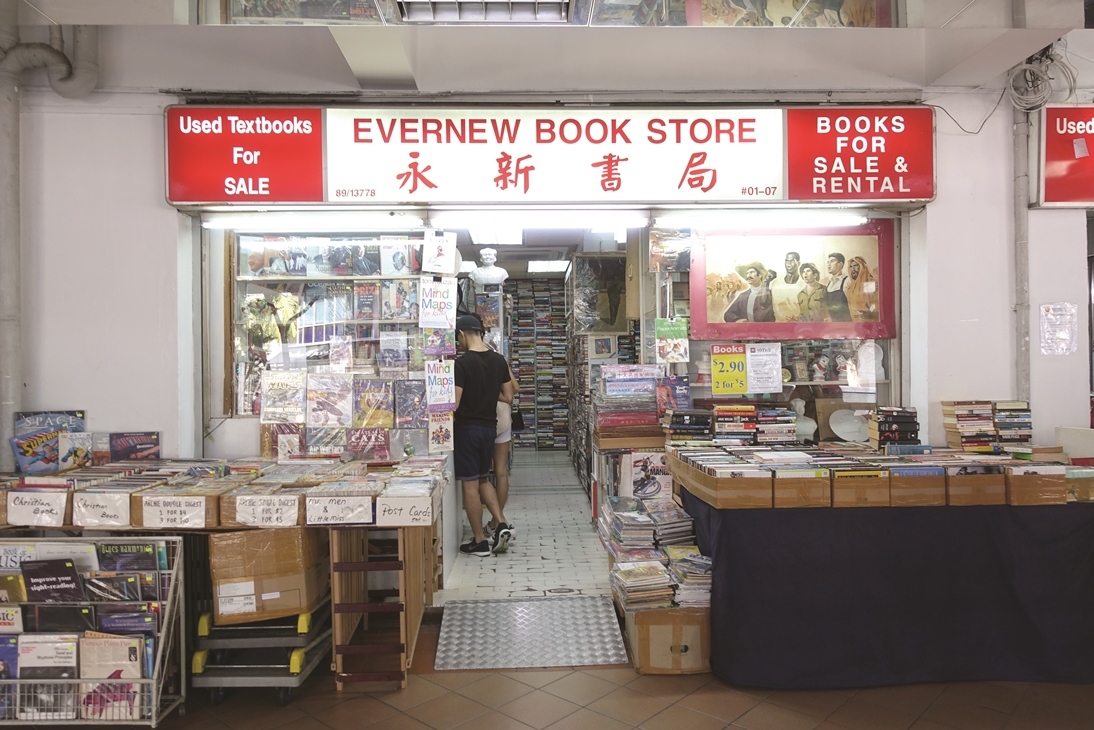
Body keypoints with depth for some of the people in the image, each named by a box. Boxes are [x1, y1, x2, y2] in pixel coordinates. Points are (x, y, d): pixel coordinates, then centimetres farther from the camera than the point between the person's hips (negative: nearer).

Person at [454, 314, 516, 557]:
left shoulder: (462, 363, -17)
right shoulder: (499, 361, 2)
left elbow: (453, 404, -20)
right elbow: (508, 395, 10)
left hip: (467, 428, -6)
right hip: (490, 426, 6)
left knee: (470, 484, 3)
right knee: (483, 479, 21)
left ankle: (479, 541, 9)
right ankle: (502, 524, 8)